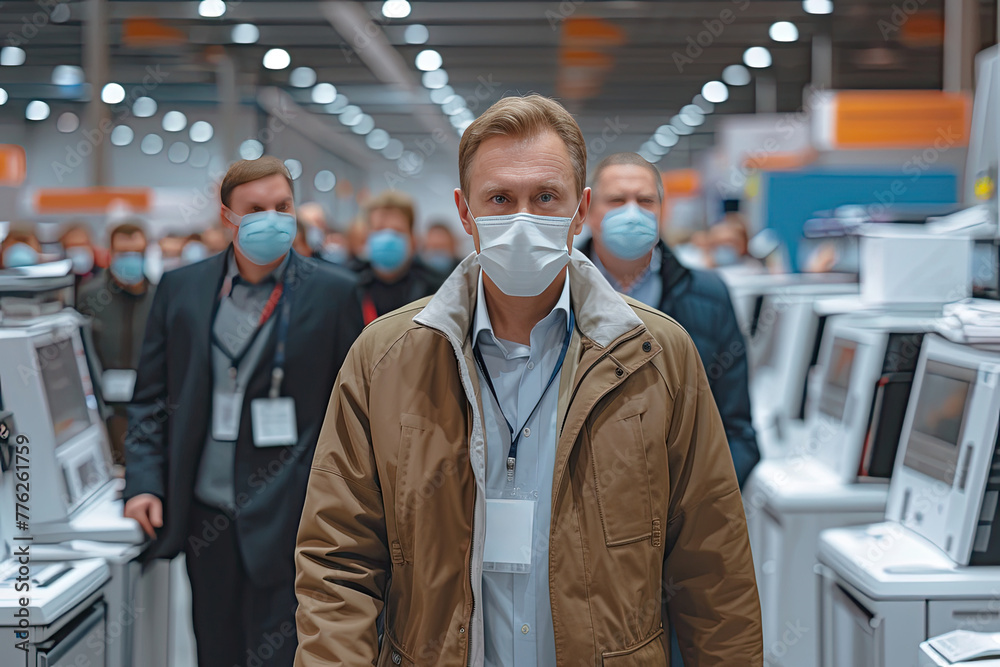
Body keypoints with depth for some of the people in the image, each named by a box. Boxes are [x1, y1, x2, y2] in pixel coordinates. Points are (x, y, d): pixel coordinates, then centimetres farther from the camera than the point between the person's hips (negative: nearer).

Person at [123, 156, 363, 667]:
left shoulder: (333, 293, 0)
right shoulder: (180, 289, 7)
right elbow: (151, 399, 10)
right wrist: (144, 483, -1)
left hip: (286, 519, -3)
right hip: (206, 512, 3)